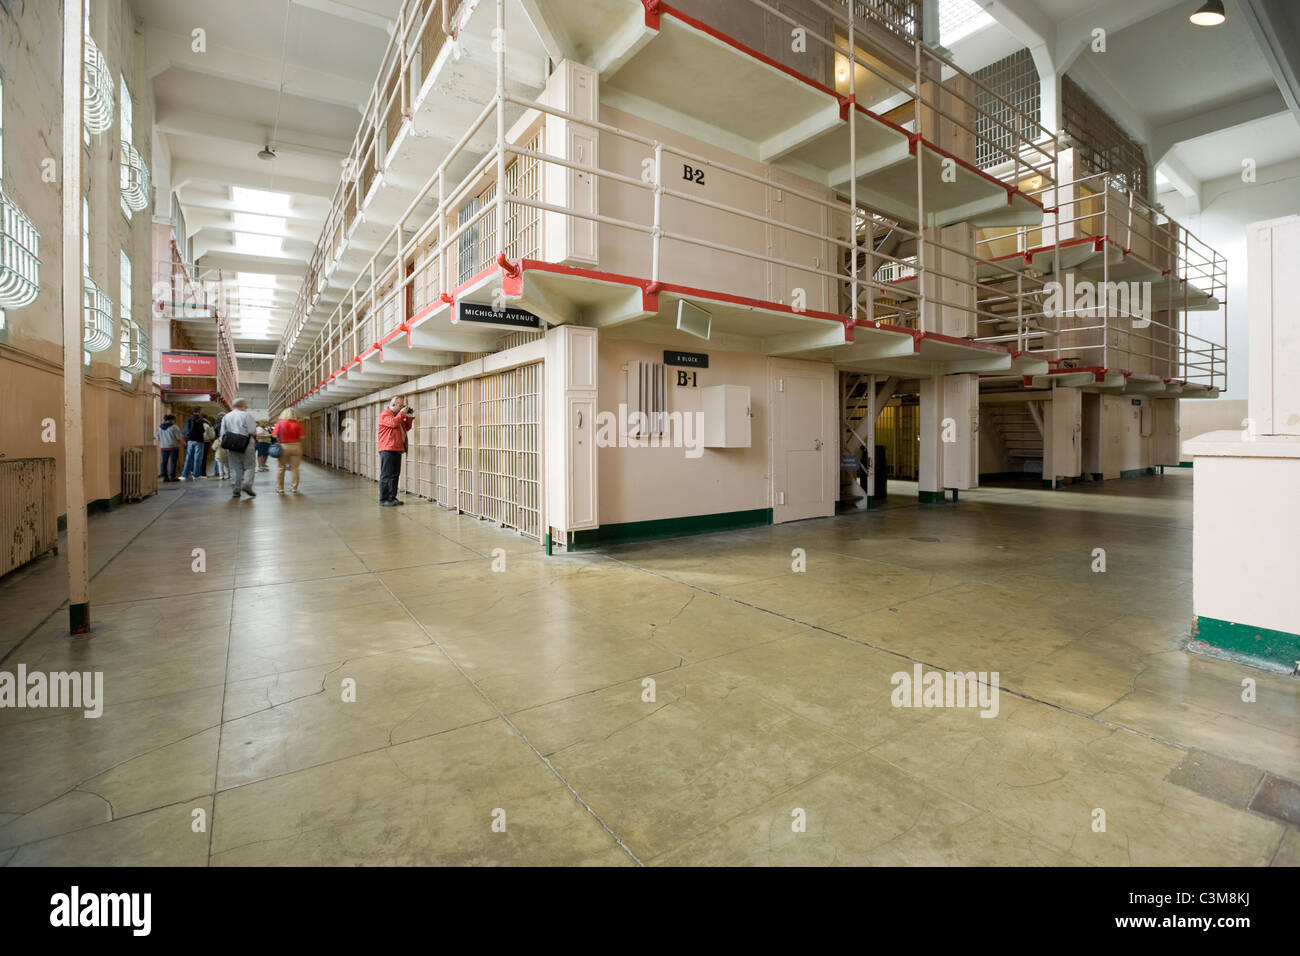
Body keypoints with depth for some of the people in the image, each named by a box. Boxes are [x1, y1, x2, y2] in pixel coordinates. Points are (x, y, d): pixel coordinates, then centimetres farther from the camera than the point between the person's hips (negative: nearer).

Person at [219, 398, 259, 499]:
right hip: (246, 445, -5)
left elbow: (223, 434, 11)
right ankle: (247, 484, -15)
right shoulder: (246, 415, -7)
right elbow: (253, 431, -15)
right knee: (250, 466, 3)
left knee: (235, 468, 10)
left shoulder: (226, 417, 11)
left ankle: (235, 490, 10)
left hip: (231, 446, 5)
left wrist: (226, 447, 15)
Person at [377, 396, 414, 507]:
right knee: (386, 475, -7)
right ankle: (383, 499, -5)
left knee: (395, 475, 9)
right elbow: (392, 423, -21)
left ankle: (392, 498, 14)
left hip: (397, 450, 9)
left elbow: (406, 428, 23)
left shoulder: (398, 415, 23)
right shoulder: (385, 414, -4)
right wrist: (402, 413, -12)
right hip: (387, 450, -9)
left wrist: (410, 417, 10)